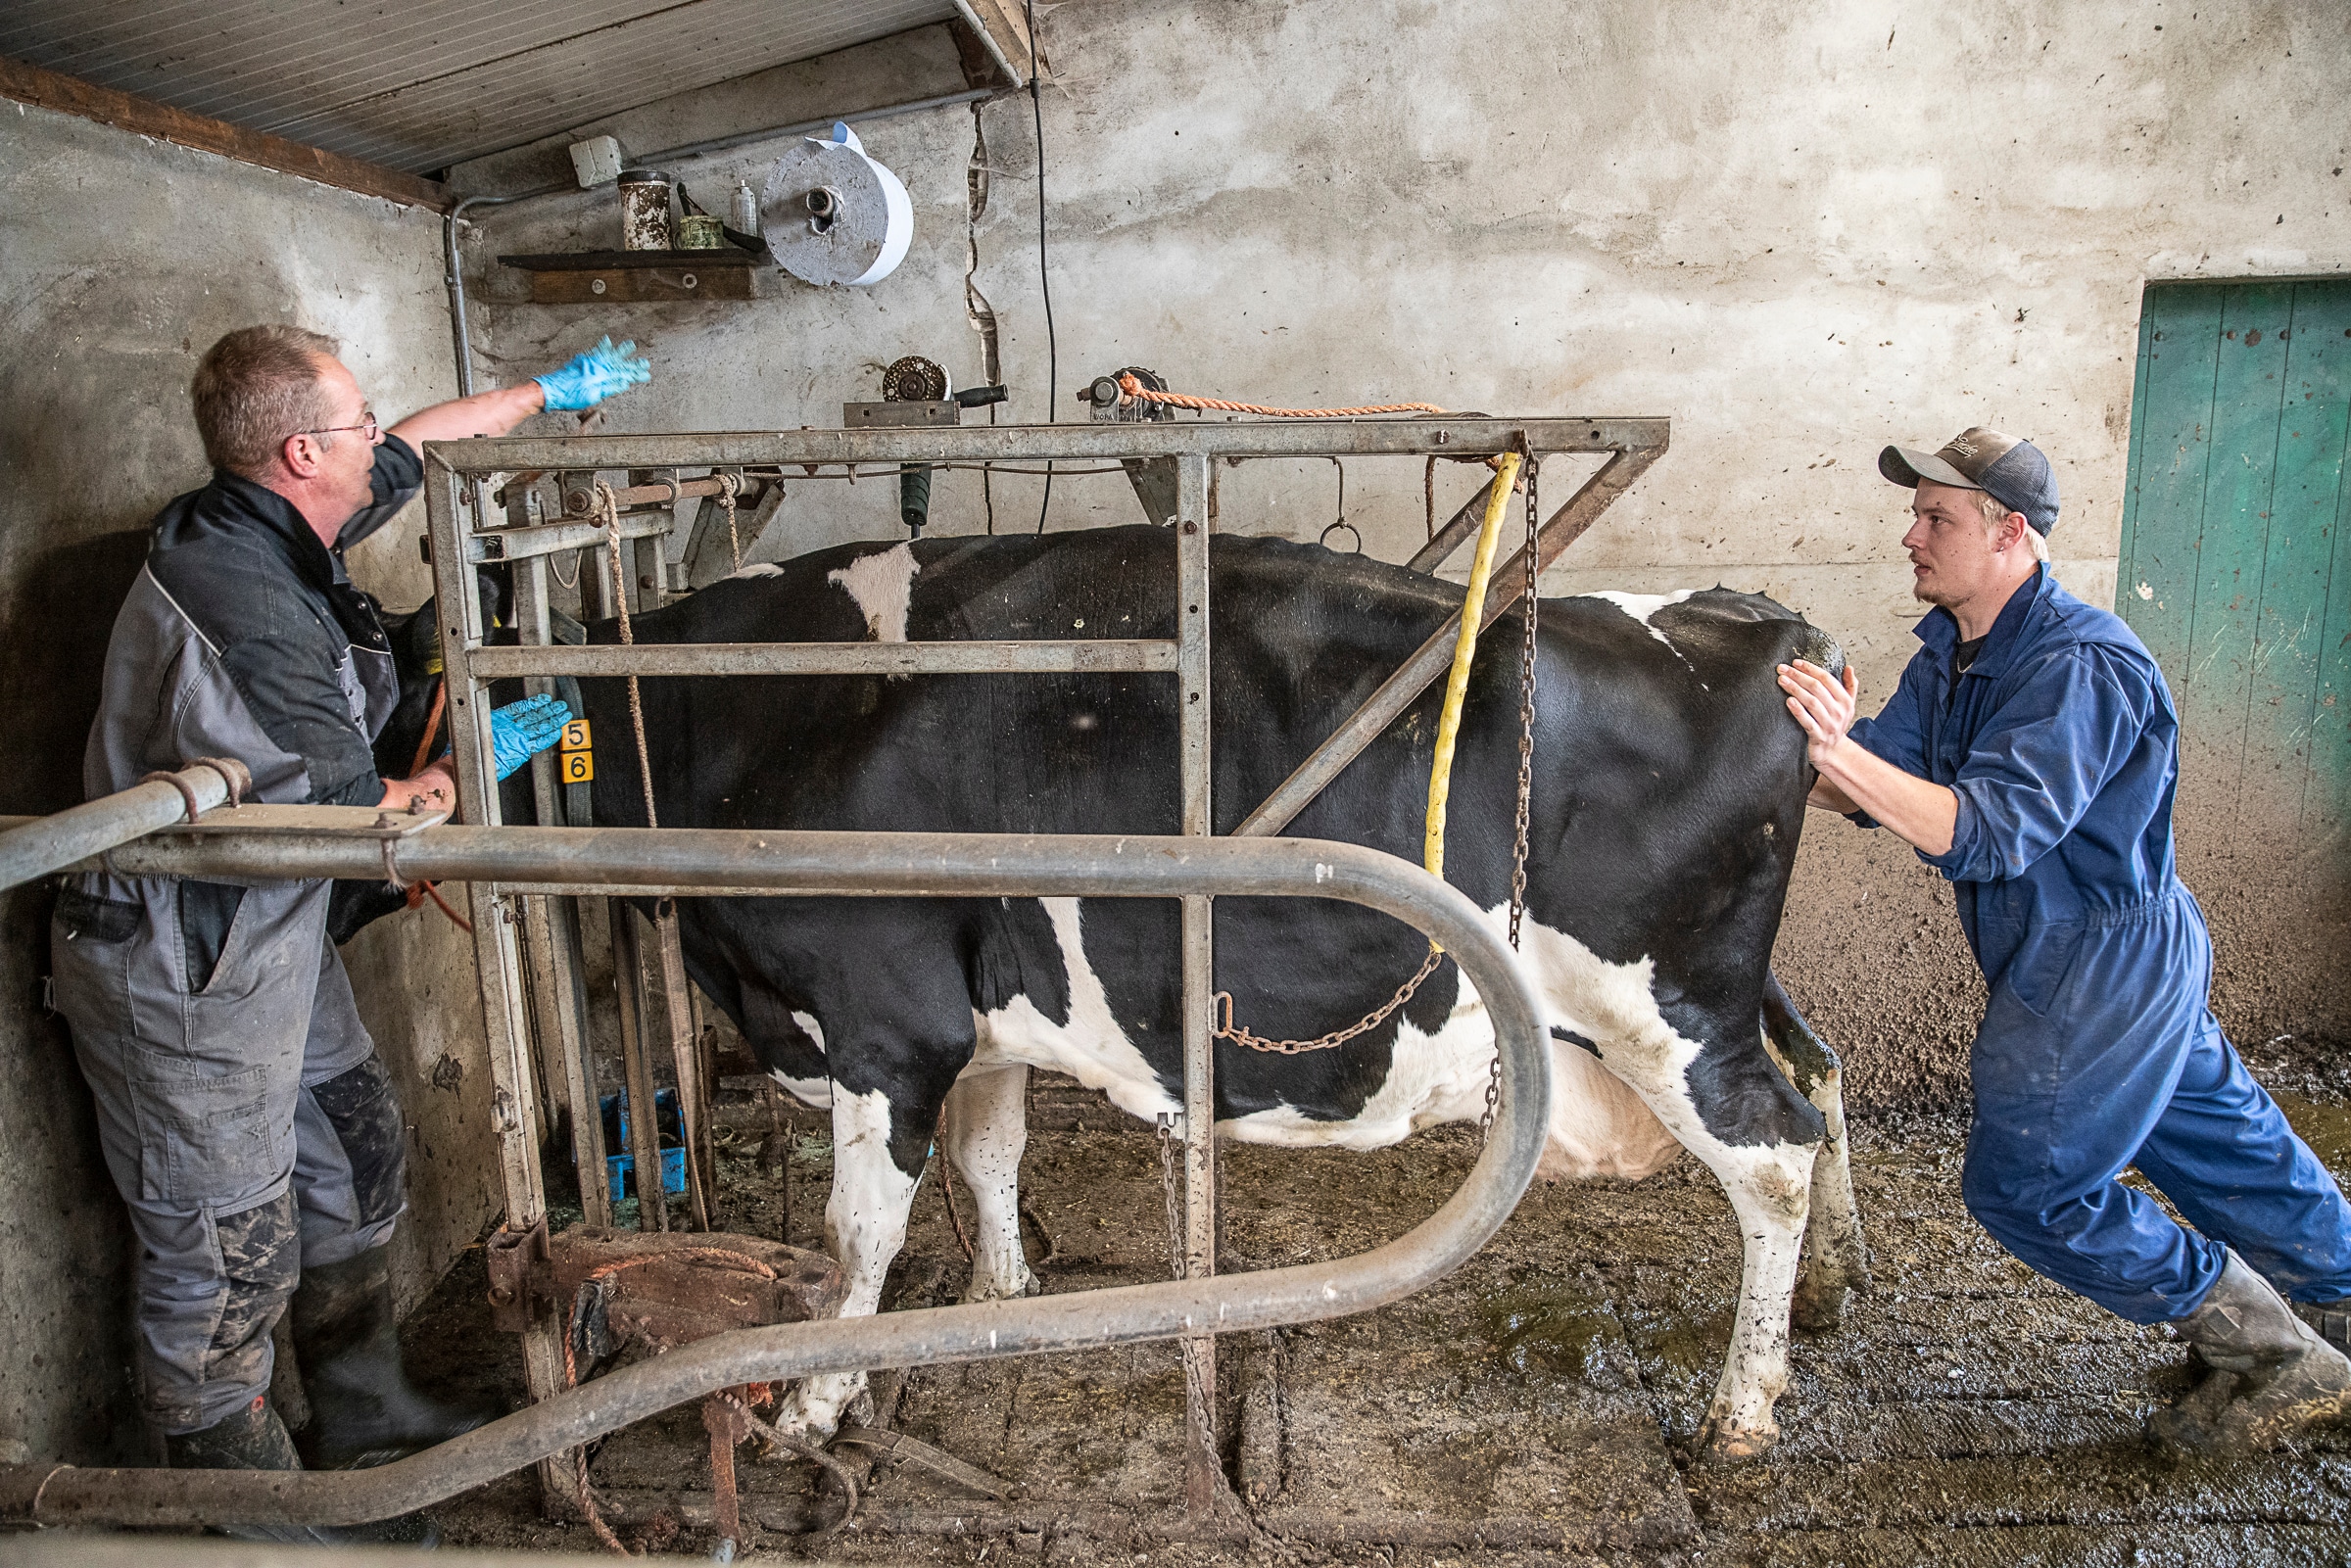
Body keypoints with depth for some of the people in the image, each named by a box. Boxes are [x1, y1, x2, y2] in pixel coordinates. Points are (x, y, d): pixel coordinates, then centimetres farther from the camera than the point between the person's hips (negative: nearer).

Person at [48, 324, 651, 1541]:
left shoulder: (276, 525, -1)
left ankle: (365, 1420, 40)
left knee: (355, 1160, 20)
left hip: (272, 935, 10)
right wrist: (467, 766, -1)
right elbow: (352, 815, -19)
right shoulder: (243, 607, -29)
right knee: (225, 1256, 6)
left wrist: (551, 391, 28)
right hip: (182, 976, -10)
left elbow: (418, 445, 19)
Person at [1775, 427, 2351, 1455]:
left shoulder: (2079, 667, -26)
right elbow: (1874, 795, -2)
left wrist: (1844, 753, -45)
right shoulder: (1951, 649, 2)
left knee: (2028, 1187, 3)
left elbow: (1986, 833, -35)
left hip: (2101, 971, -9)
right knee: (2217, 1138, 24)